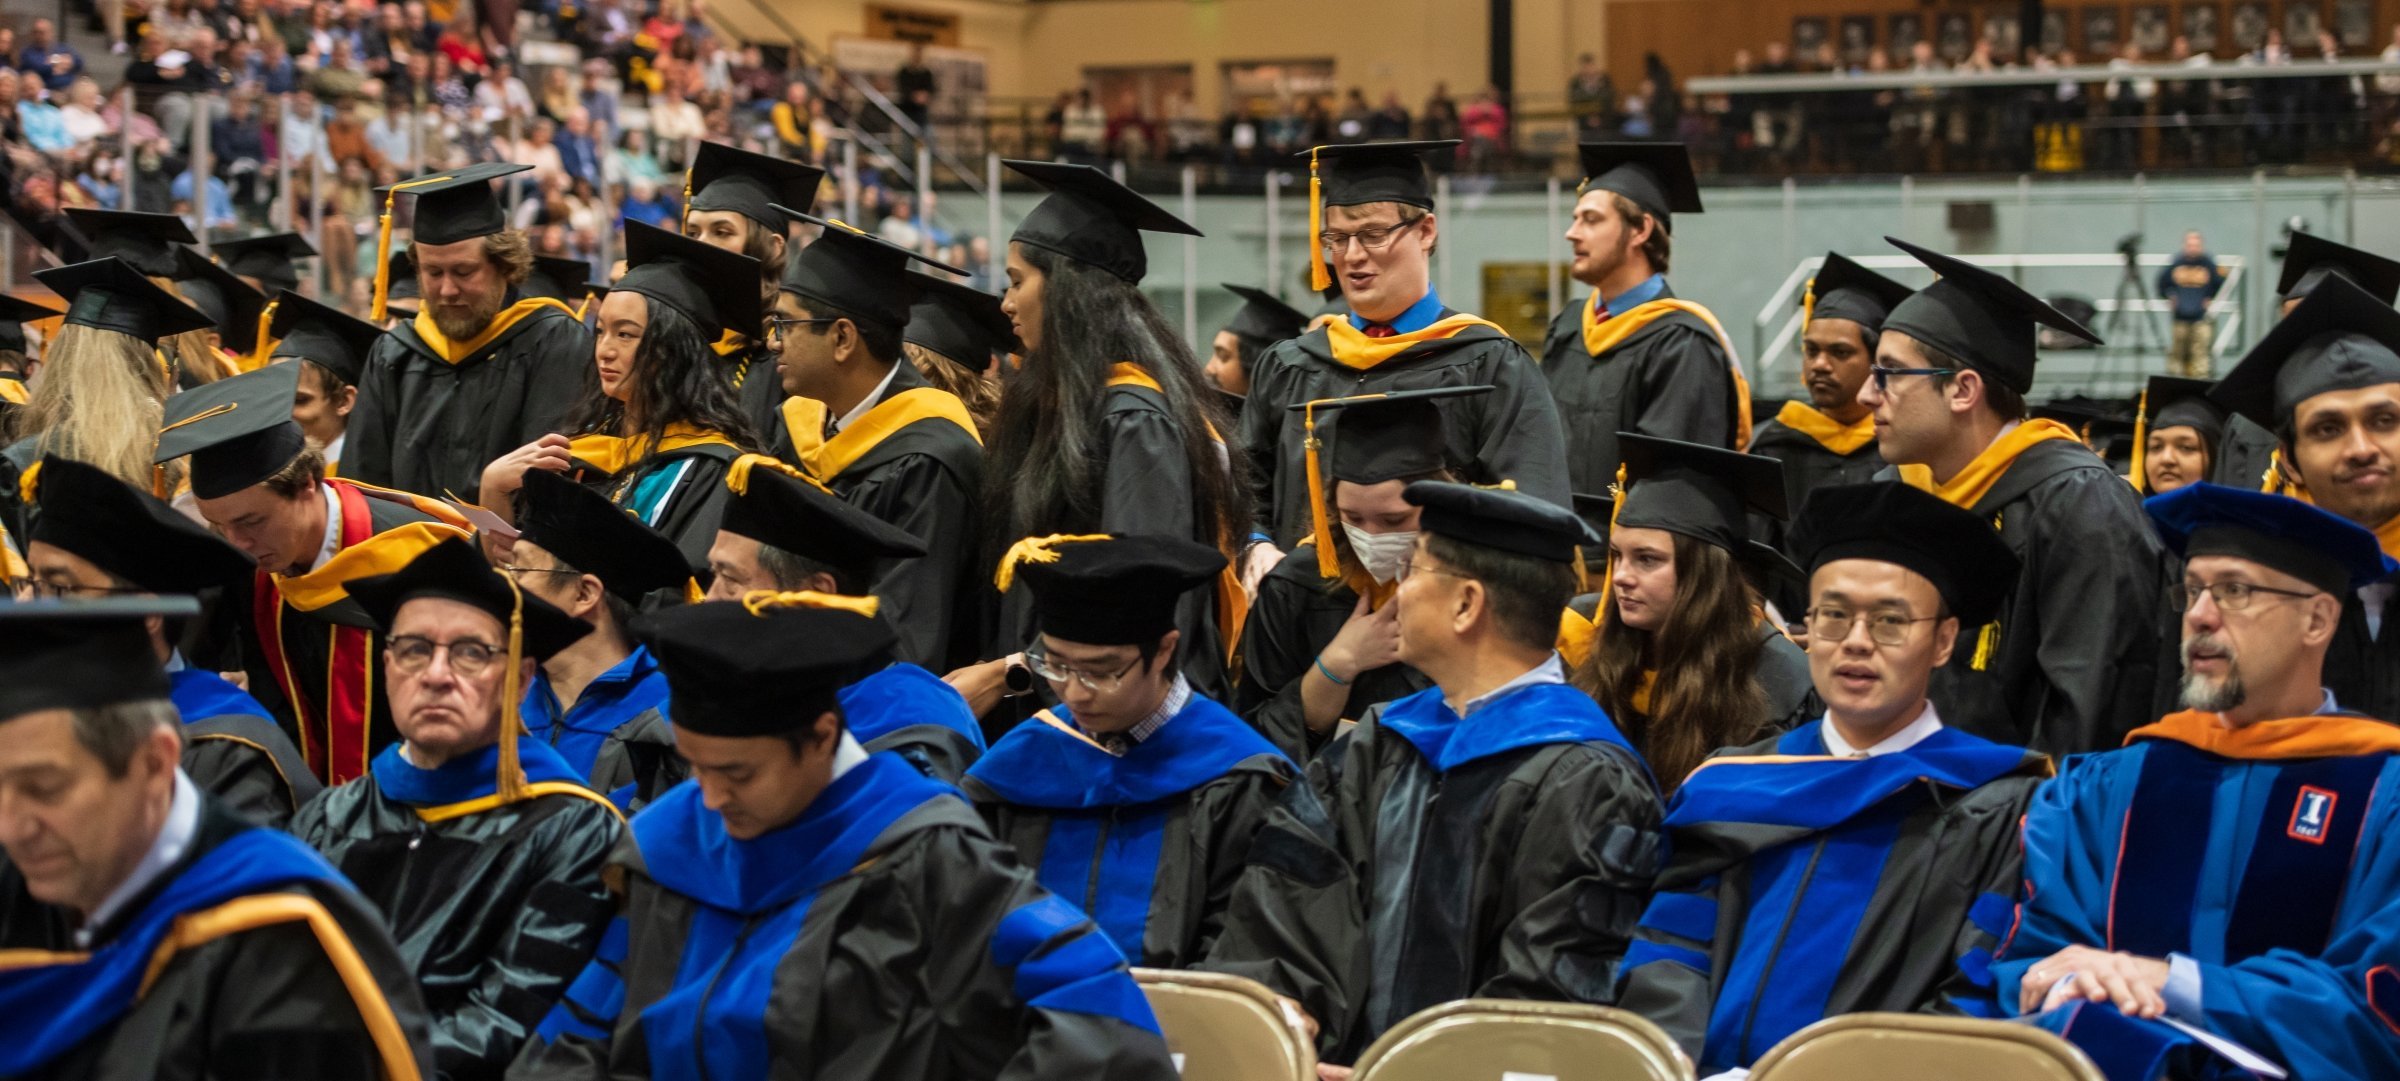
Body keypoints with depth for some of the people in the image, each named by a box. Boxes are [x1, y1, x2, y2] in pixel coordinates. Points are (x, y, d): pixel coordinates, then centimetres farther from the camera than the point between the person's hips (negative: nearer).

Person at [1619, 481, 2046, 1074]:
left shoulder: (2001, 810, 4)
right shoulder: (1732, 786, 16)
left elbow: (1980, 1005, -4)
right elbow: (1669, 961, 10)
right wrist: (1670, 1069, -10)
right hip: (1707, 1070, 3)